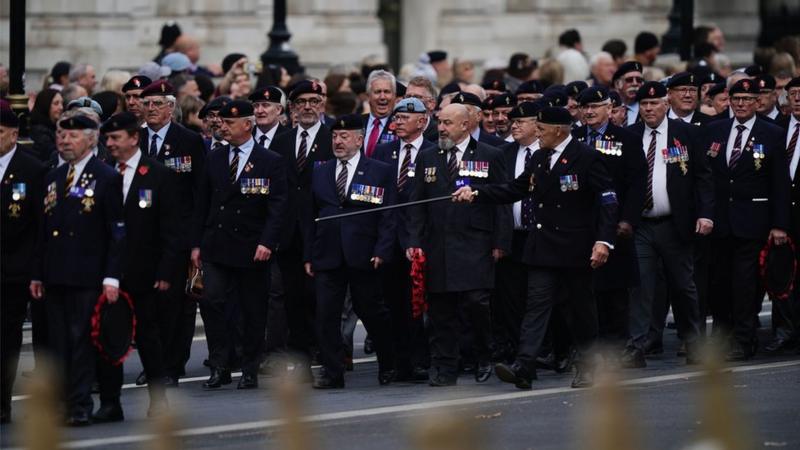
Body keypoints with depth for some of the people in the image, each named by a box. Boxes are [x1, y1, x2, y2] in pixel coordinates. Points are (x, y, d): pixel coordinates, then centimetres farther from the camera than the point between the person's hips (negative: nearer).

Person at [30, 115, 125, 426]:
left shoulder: (107, 178, -2)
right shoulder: (53, 179, 16)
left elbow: (117, 231, -6)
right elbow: (44, 230, 18)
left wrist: (112, 277, -13)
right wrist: (37, 274, 12)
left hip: (87, 277, -6)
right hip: (56, 277, 6)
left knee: (82, 341, -5)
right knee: (58, 343, 6)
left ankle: (80, 406, -3)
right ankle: (59, 404, 9)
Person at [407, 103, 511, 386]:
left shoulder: (489, 157, 4)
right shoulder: (427, 158, 14)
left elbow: (502, 202, 3)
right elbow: (417, 204, 13)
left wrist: (500, 243, -4)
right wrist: (414, 241, 2)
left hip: (474, 247, -3)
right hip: (437, 248, 3)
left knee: (476, 303, -13)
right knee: (441, 311, 2)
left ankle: (484, 359, 9)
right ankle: (444, 370, 7)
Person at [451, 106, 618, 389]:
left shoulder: (586, 158, -9)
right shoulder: (539, 159, 12)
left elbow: (607, 200, -12)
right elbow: (515, 189, 17)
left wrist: (604, 241, -20)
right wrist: (476, 194, 7)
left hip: (575, 249, -5)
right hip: (543, 248, 5)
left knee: (580, 308, 6)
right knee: (536, 305, -5)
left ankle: (586, 368, 22)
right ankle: (523, 368, -15)